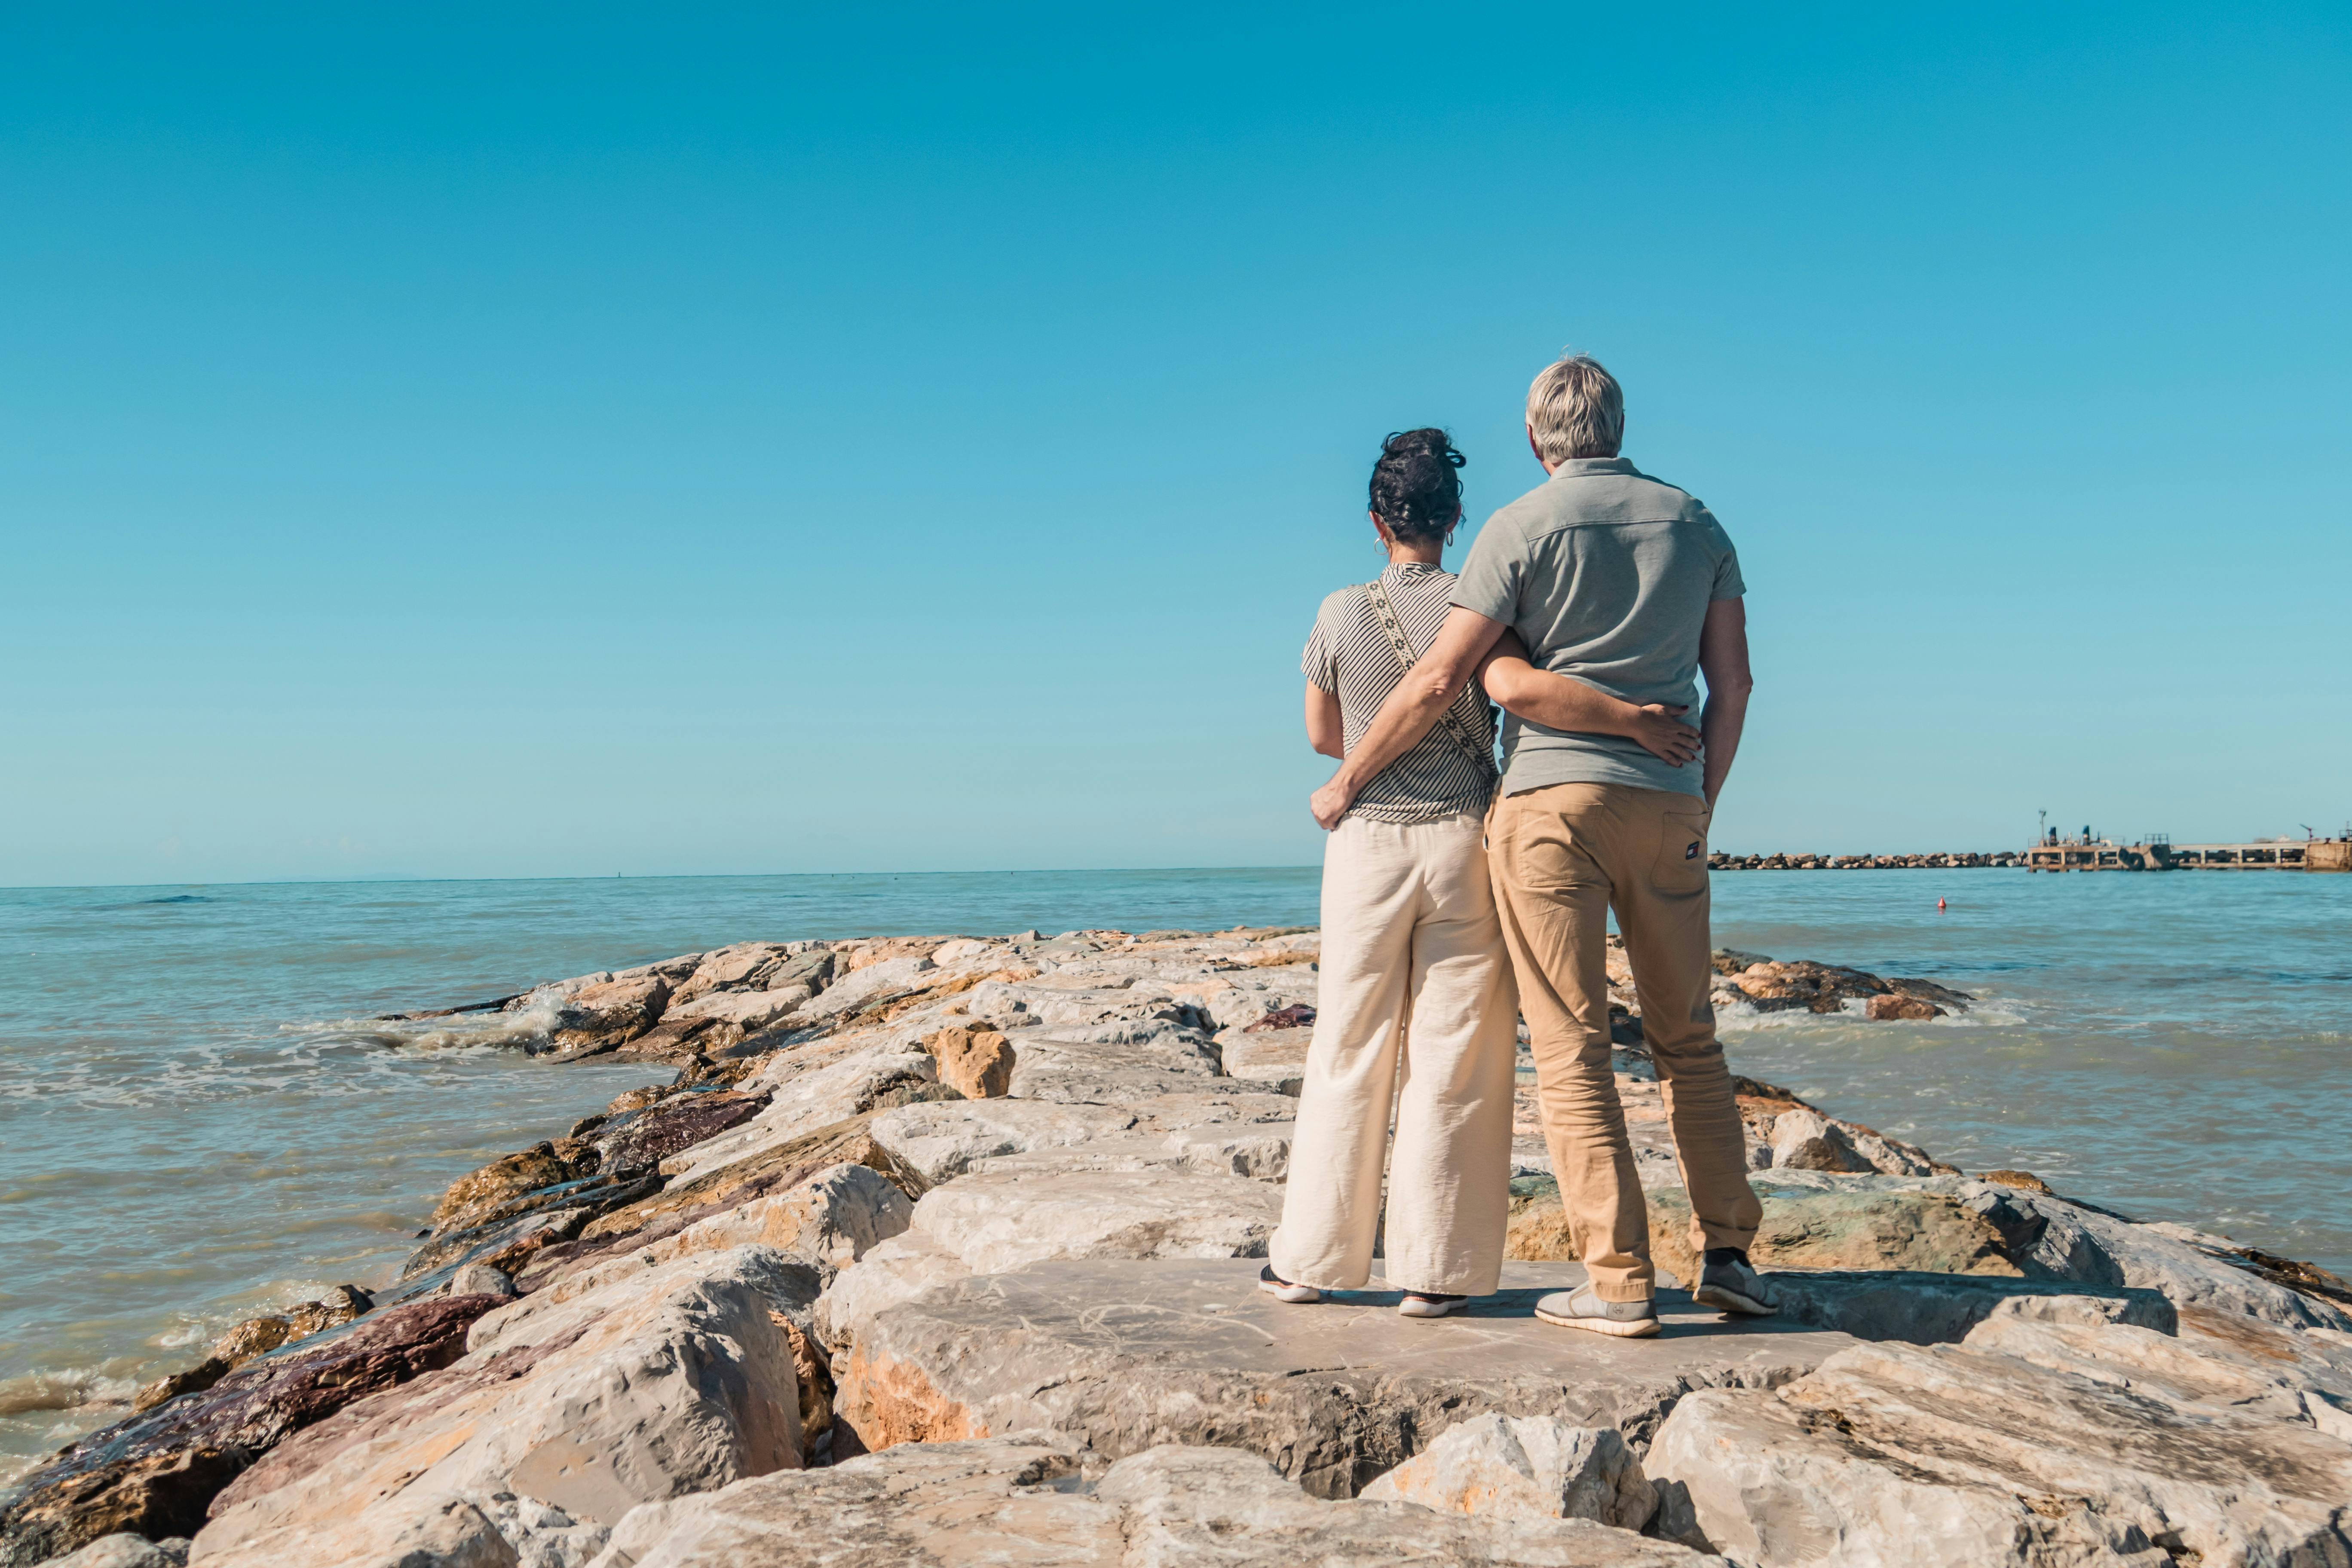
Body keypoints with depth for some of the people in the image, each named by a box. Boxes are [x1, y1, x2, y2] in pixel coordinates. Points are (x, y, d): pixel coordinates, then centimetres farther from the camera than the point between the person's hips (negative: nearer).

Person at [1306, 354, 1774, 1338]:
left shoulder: (1523, 527, -2)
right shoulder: (1694, 523, 12)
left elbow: (1440, 680, -7)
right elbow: (1732, 683, 10)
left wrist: (1345, 781, 4)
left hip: (1551, 796, -4)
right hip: (1666, 803, 4)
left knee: (1571, 1047, -1)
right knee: (1687, 1037, 14)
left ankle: (1619, 1281, -1)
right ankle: (1726, 1254, 15)